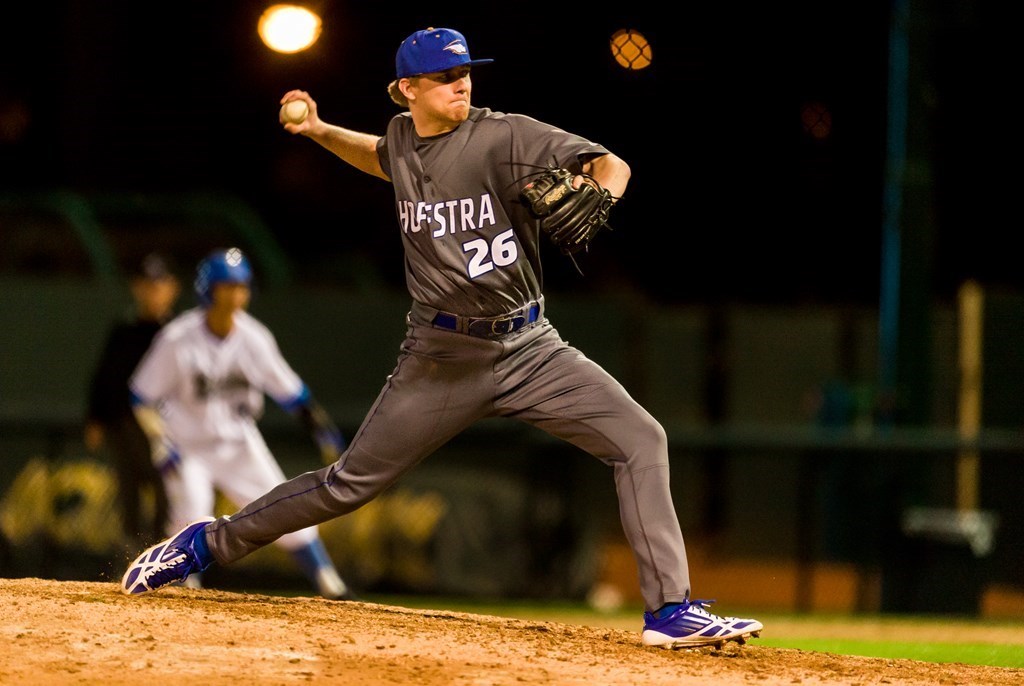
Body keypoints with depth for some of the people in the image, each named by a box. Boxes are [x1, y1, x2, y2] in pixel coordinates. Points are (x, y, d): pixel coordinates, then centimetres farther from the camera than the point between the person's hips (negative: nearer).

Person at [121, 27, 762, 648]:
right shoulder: (404, 137, 3)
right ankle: (210, 543, 24)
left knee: (642, 440, -17)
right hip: (442, 358, 1)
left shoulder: (505, 136, -10)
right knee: (350, 483, 5)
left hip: (529, 347, -1)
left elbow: (611, 165, -19)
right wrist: (320, 131, 18)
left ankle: (671, 612, -15)